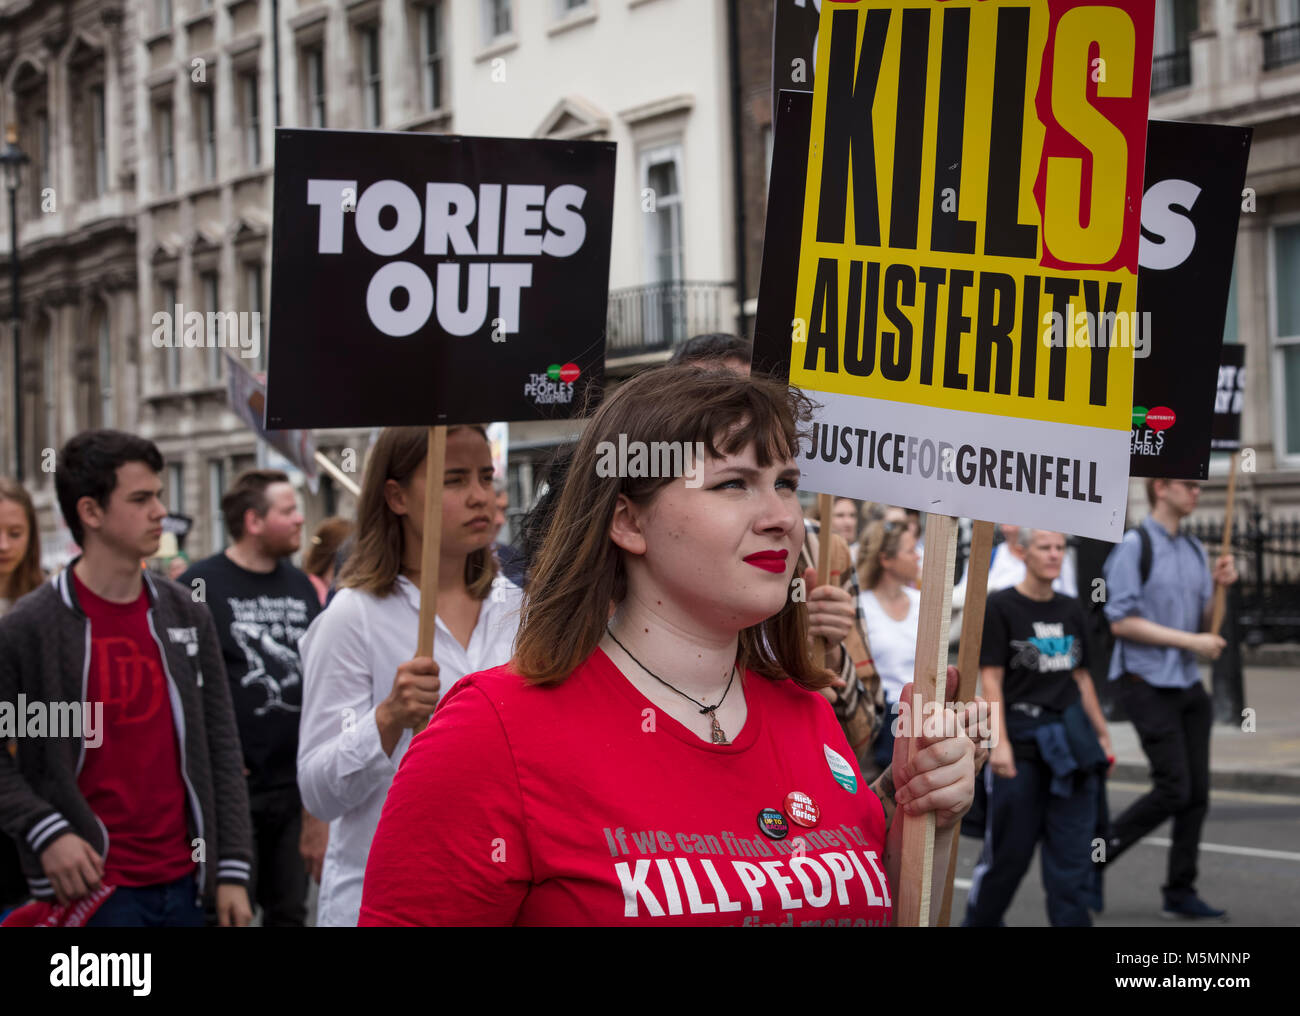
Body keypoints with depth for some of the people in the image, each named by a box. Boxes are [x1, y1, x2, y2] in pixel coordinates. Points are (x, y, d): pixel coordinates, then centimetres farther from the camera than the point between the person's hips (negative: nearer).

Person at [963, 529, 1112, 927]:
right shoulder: (1000, 607, -5)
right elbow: (990, 678, -9)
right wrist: (999, 742, -17)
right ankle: (977, 920, 24)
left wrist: (1102, 735, 17)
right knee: (1009, 850, 4)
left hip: (1071, 738, 5)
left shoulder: (1070, 610, 11)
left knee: (1073, 850, 1)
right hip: (1022, 739, -5)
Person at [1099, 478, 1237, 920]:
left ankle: (1180, 892, 13)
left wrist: (1219, 586, -1)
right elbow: (1121, 621, -15)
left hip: (1188, 683, 8)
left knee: (1197, 792, 5)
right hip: (1146, 681, -8)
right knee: (1173, 789, -12)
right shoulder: (1134, 546, -9)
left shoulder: (1195, 550, 14)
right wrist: (1190, 641, -15)